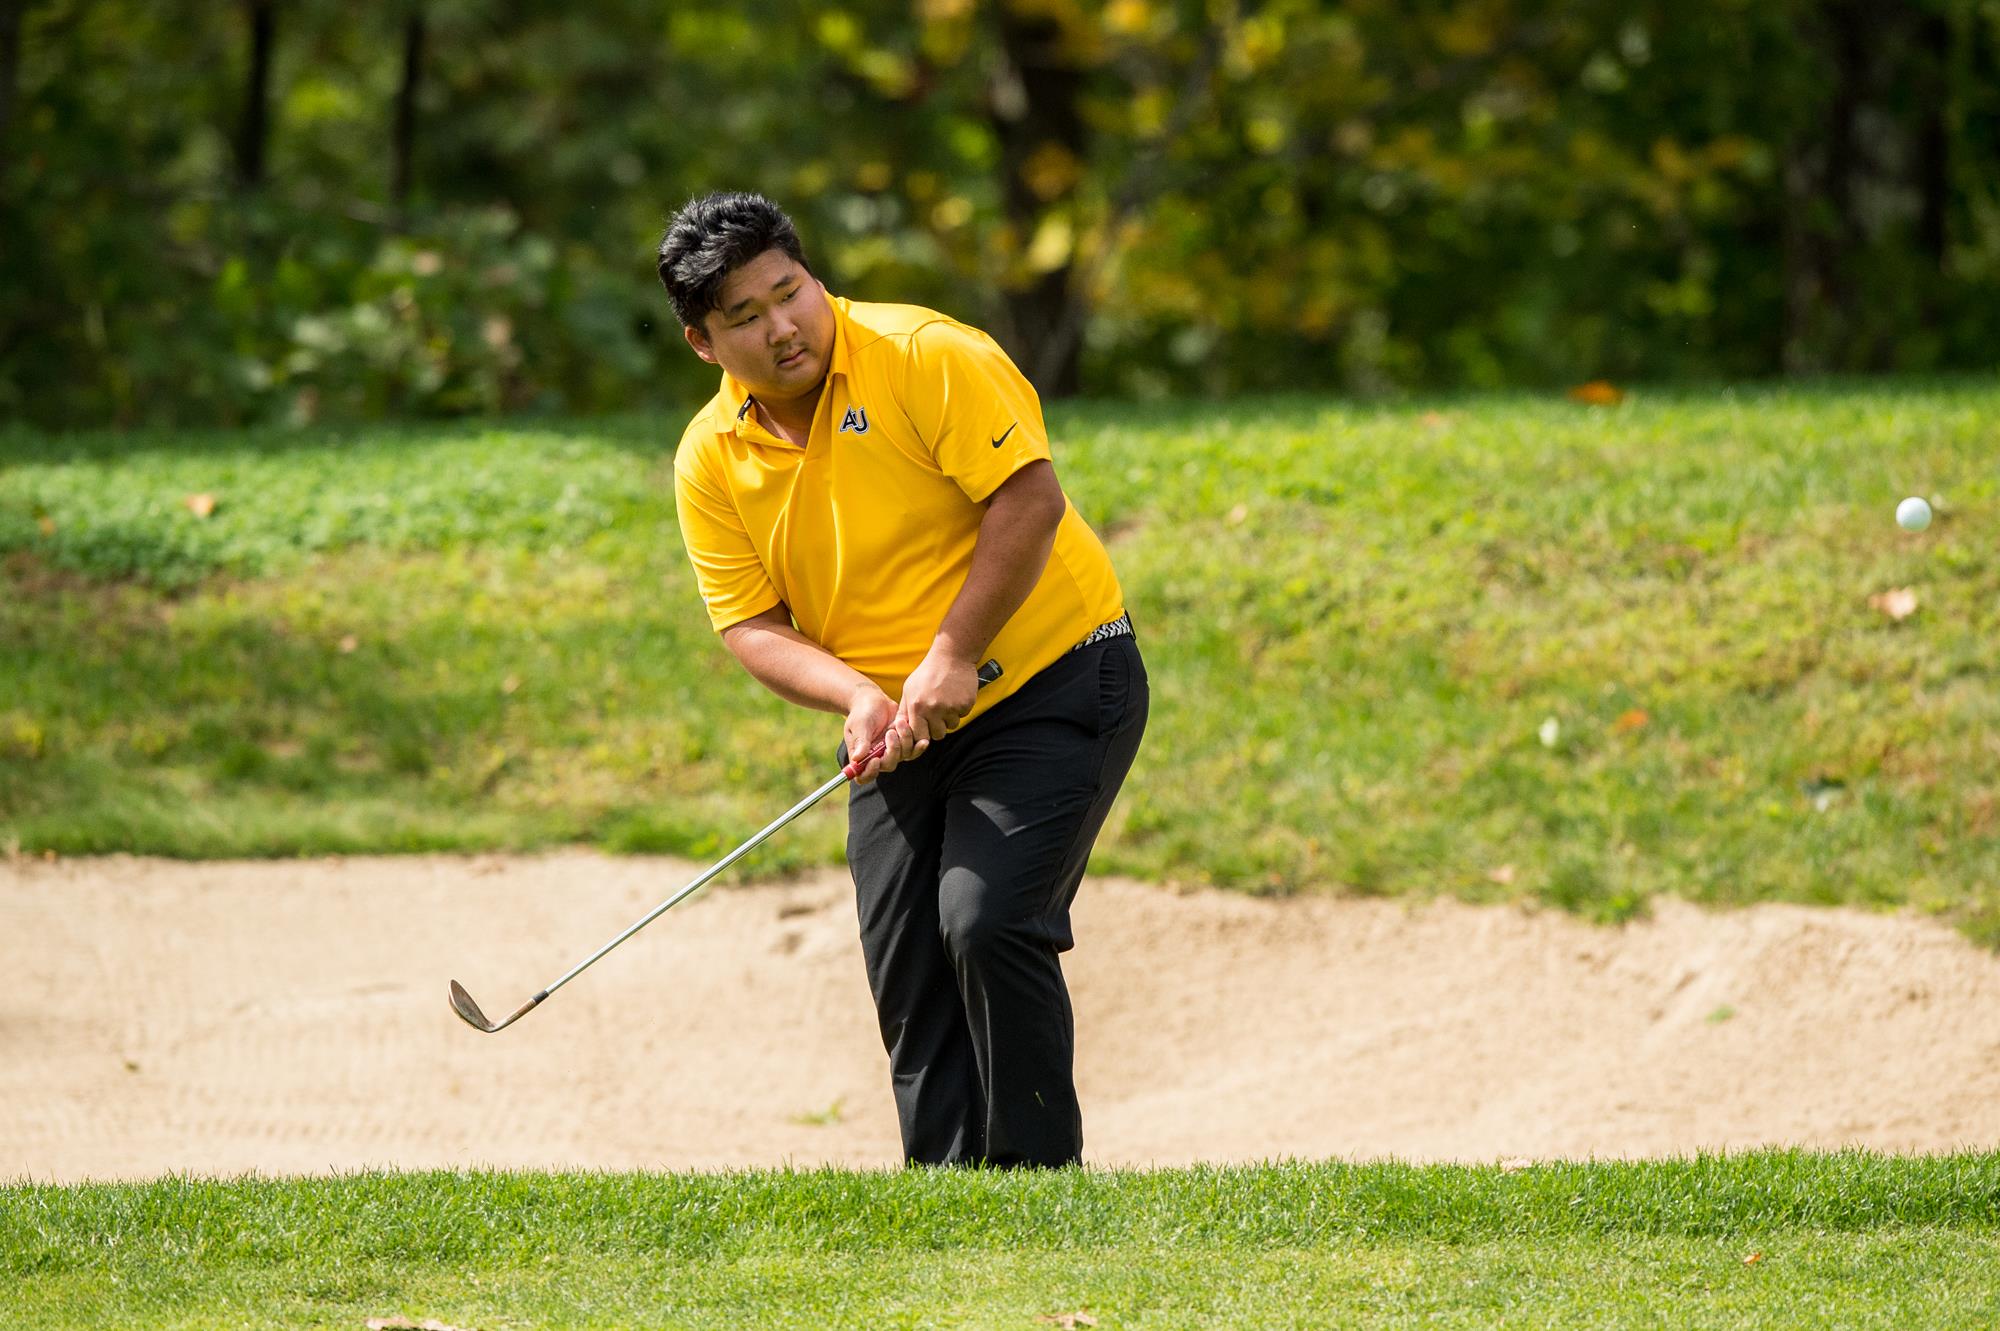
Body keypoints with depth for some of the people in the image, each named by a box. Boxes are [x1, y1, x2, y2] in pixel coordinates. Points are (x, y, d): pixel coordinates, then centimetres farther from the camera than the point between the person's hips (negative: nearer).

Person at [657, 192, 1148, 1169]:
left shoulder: (925, 356, -16)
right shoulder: (711, 460, -1)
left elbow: (1029, 496, -21)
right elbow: (750, 623, -2)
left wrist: (953, 657, -23)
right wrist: (858, 696, -20)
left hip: (1052, 682, -6)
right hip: (903, 734, 6)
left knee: (988, 921, -21)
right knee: (907, 974, 2)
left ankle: (1038, 1174, -10)